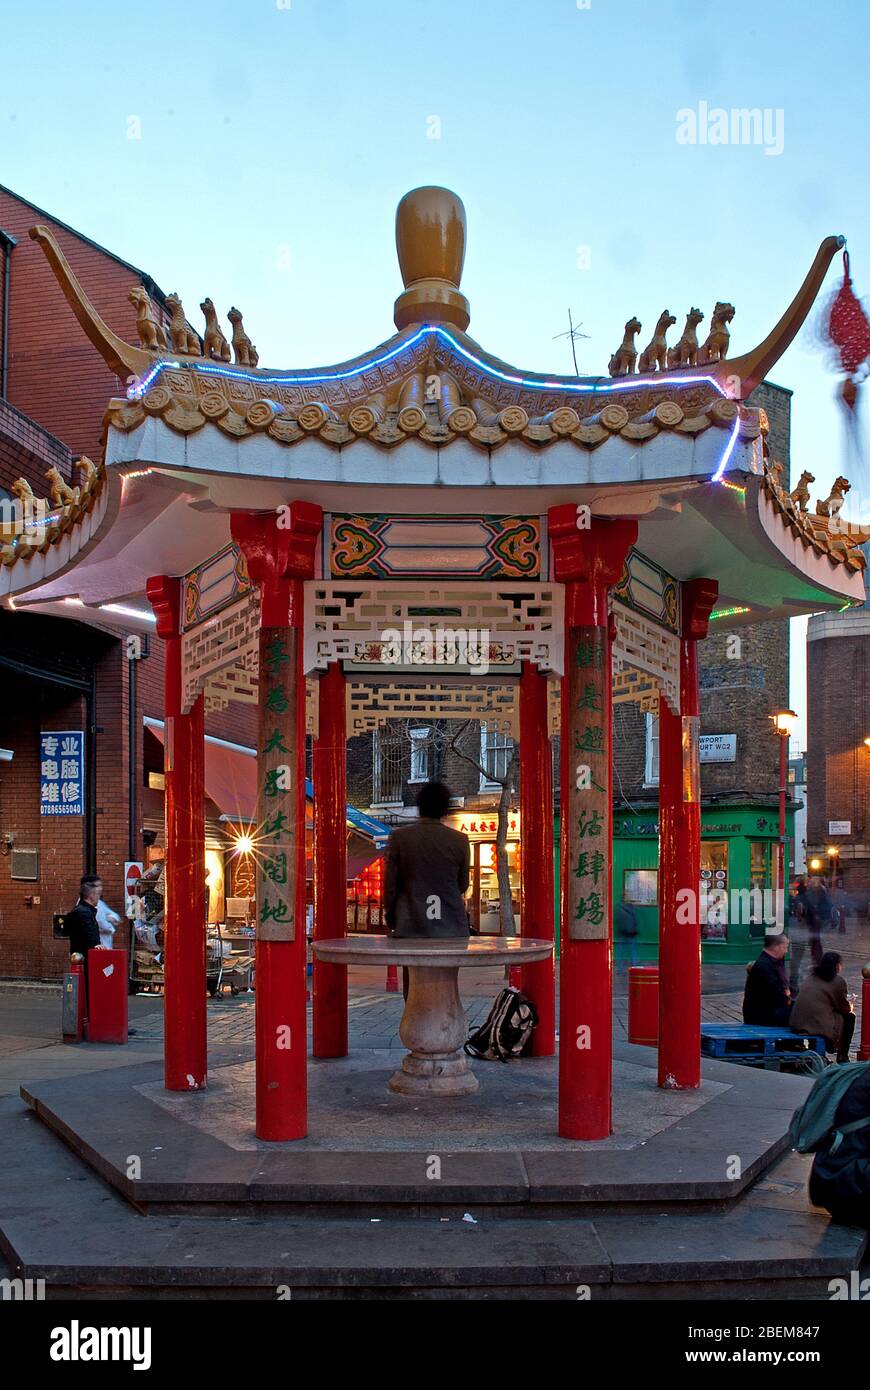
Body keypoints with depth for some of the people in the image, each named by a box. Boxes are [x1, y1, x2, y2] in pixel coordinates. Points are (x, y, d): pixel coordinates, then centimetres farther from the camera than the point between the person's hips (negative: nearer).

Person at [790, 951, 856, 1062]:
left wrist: (846, 1004, 36)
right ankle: (842, 1056, 24)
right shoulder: (838, 981, -5)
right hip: (819, 1026, -7)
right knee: (849, 1017, 18)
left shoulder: (811, 976, 13)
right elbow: (845, 1009, 4)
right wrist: (850, 1006, 28)